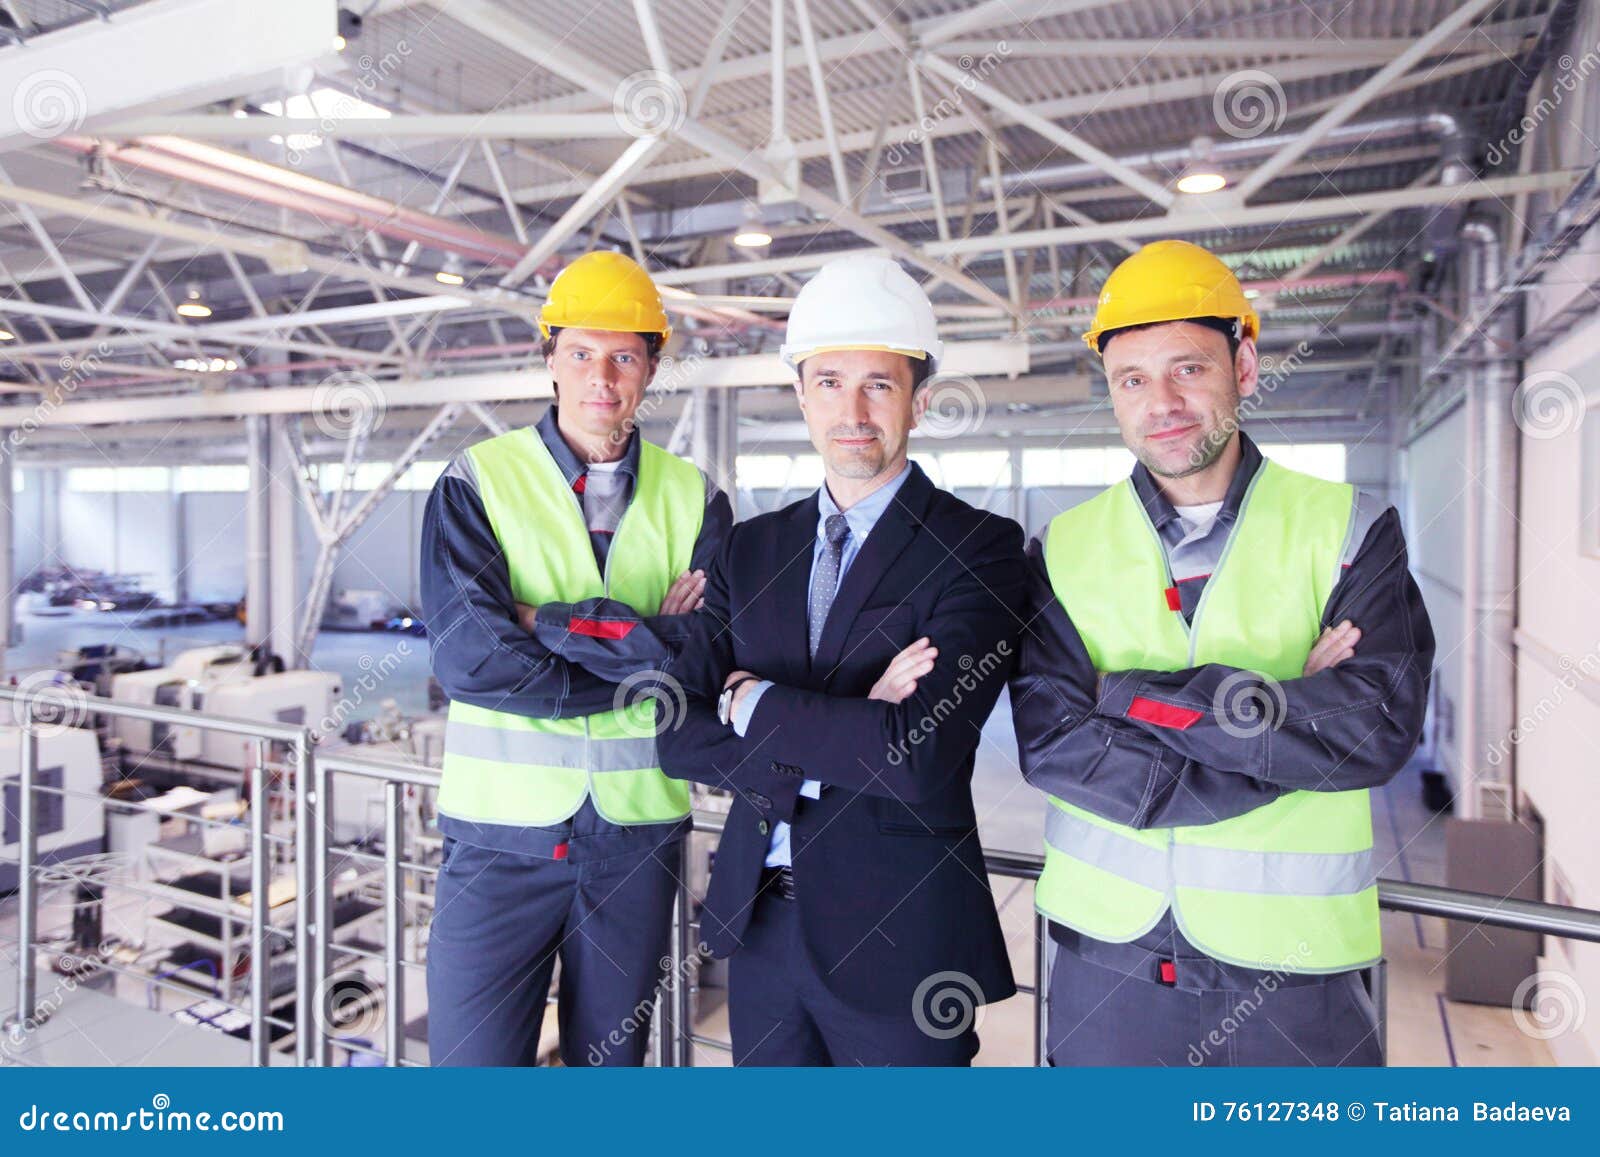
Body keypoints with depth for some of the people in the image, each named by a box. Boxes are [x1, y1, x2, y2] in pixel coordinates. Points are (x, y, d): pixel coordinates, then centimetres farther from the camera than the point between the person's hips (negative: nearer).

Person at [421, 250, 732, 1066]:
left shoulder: (694, 501, 3)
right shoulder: (477, 483, -3)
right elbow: (469, 658, -17)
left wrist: (550, 622, -15)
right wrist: (648, 651, -13)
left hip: (639, 835, 2)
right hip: (503, 826, -2)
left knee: (612, 1057, 18)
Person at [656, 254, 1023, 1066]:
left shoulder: (978, 548, -12)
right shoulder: (751, 549, 4)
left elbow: (919, 758, -24)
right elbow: (679, 739, -4)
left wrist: (752, 703, -12)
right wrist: (847, 732, -17)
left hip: (896, 935, -4)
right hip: (757, 921, 5)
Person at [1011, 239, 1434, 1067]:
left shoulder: (1349, 530, -2)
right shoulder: (1064, 550, -2)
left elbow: (1377, 729, -16)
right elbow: (1052, 746, -14)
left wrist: (1138, 694, -18)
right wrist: (1284, 718, -15)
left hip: (1294, 966, -1)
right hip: (1104, 959, 1)